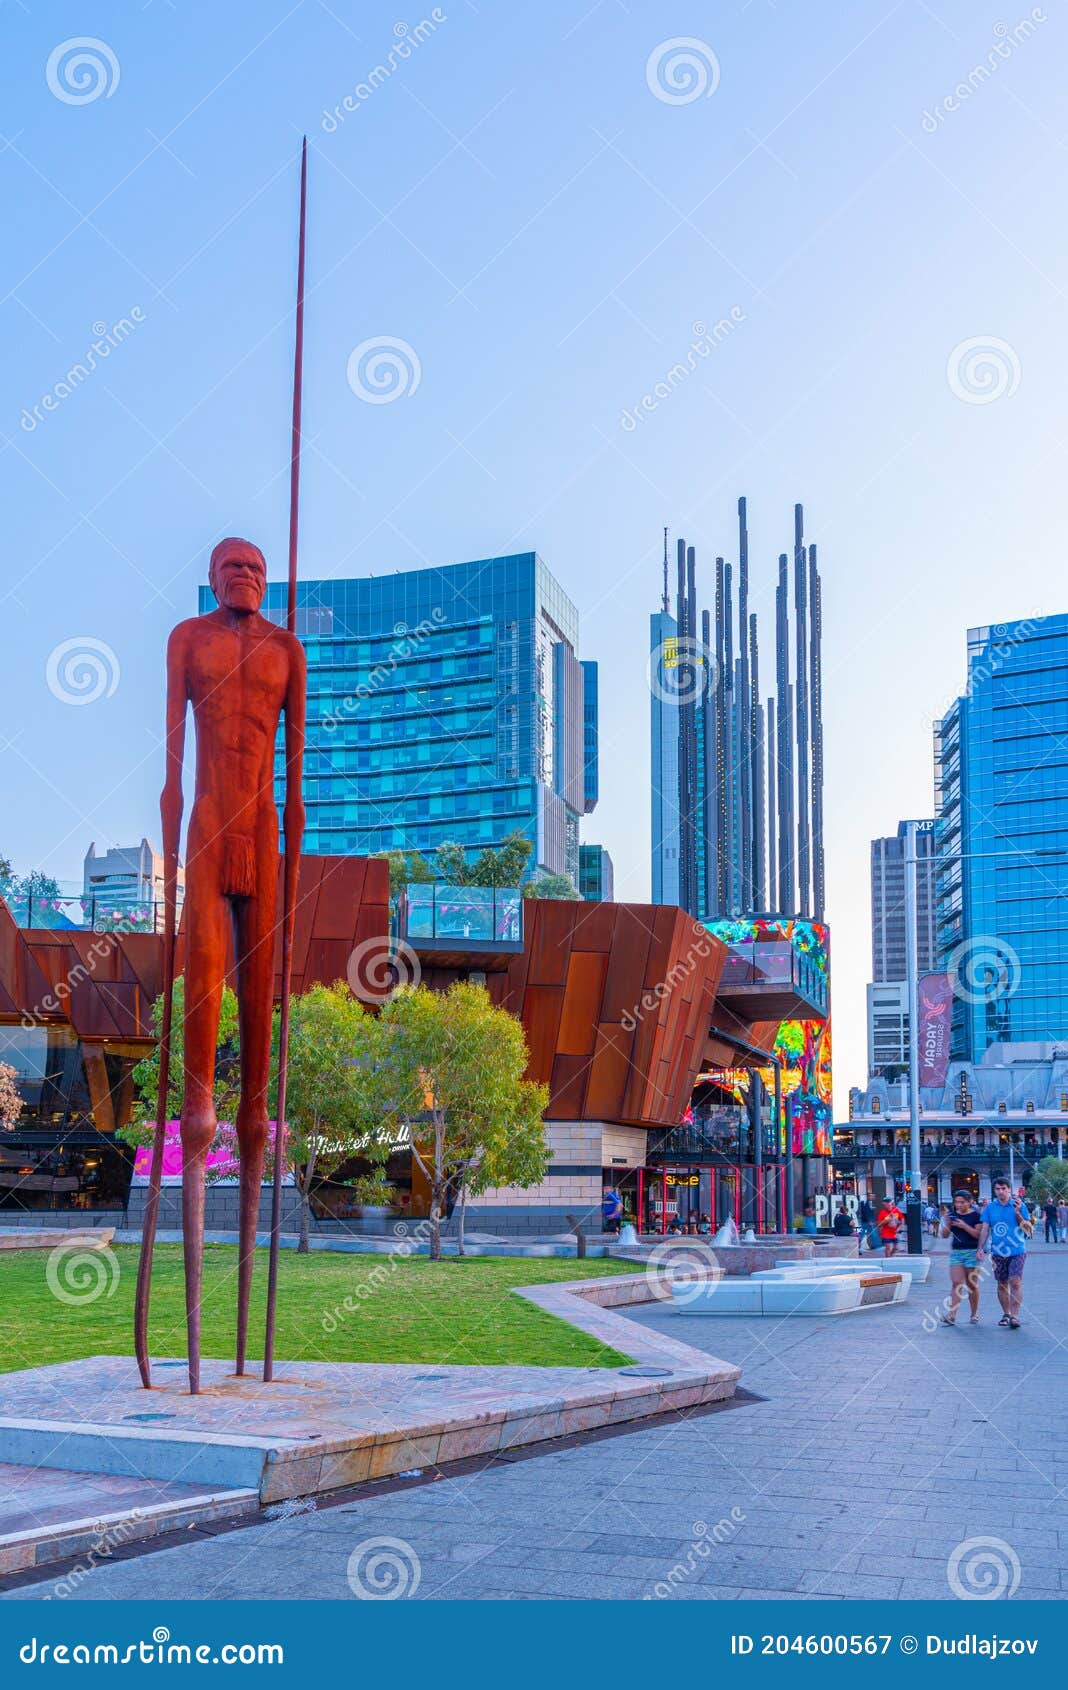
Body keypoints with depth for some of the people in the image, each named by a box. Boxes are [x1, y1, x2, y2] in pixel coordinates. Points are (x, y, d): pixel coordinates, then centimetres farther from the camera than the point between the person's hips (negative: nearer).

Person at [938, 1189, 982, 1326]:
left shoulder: (976, 1216, -2)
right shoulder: (953, 1215, 10)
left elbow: (979, 1234, -10)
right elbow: (944, 1235, 10)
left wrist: (964, 1226, -19)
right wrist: (947, 1224, -8)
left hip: (972, 1252, -3)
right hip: (956, 1252, 3)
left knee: (972, 1285, 4)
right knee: (956, 1283, -7)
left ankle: (974, 1315, 17)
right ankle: (952, 1315, -14)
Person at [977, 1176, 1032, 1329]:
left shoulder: (1019, 1206, 0)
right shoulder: (990, 1208, 6)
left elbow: (1028, 1230, -2)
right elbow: (985, 1229, 7)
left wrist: (1018, 1214, -15)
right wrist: (981, 1248, -4)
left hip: (1017, 1251, -3)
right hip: (998, 1252, 3)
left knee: (1015, 1282, -14)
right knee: (1002, 1285, 9)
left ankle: (1015, 1316, -13)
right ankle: (1006, 1314, 22)